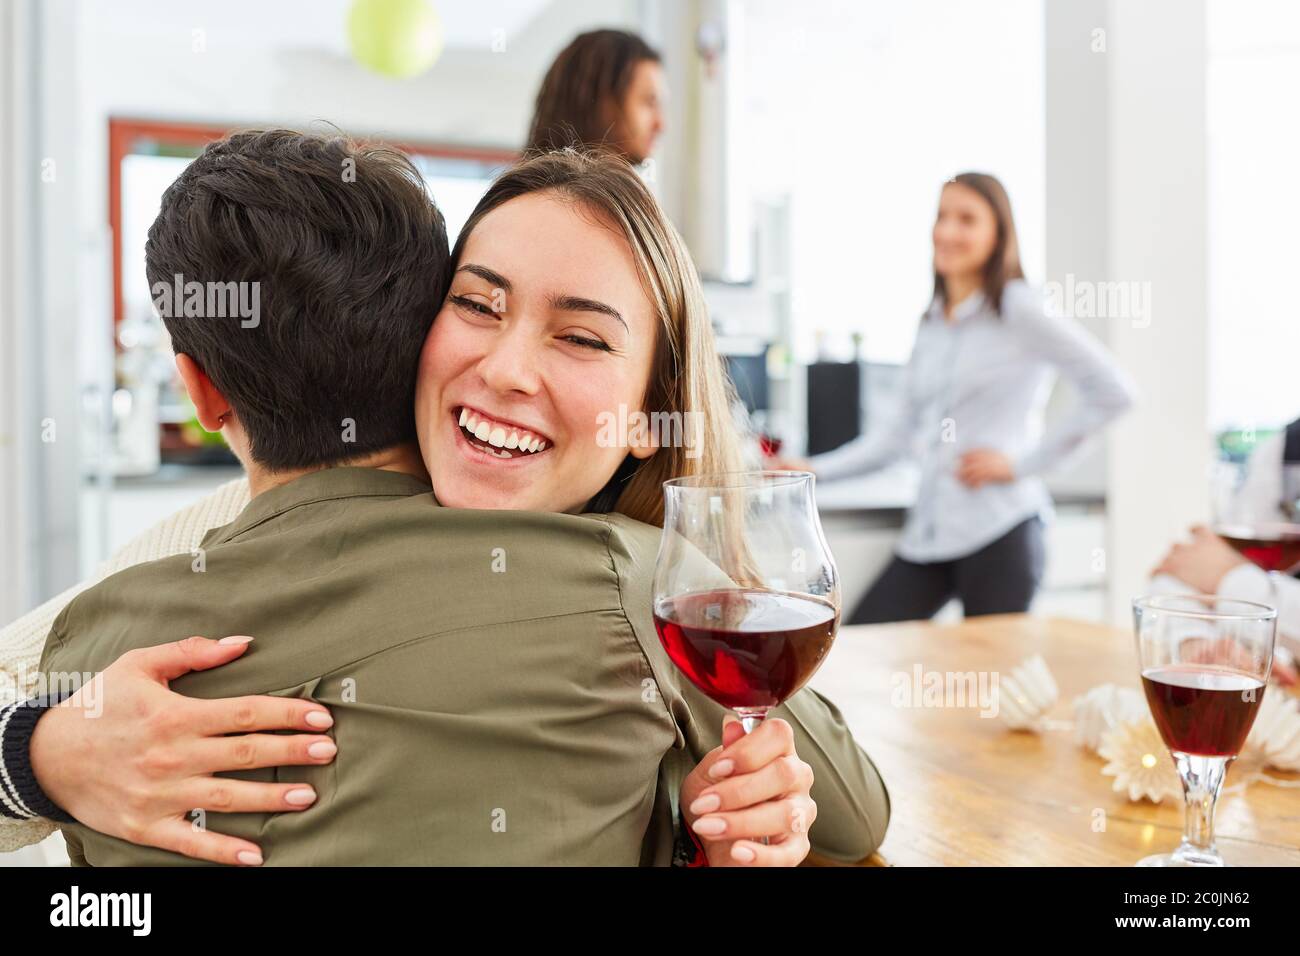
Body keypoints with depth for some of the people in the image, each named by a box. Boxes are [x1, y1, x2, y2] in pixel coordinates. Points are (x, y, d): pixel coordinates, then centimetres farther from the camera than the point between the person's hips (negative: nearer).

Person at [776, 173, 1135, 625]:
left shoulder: (1016, 309, -5)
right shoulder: (931, 324, 15)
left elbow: (1113, 391, -9)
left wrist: (1024, 463, -10)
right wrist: (815, 470, 11)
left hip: (998, 532, -6)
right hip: (926, 535, 6)